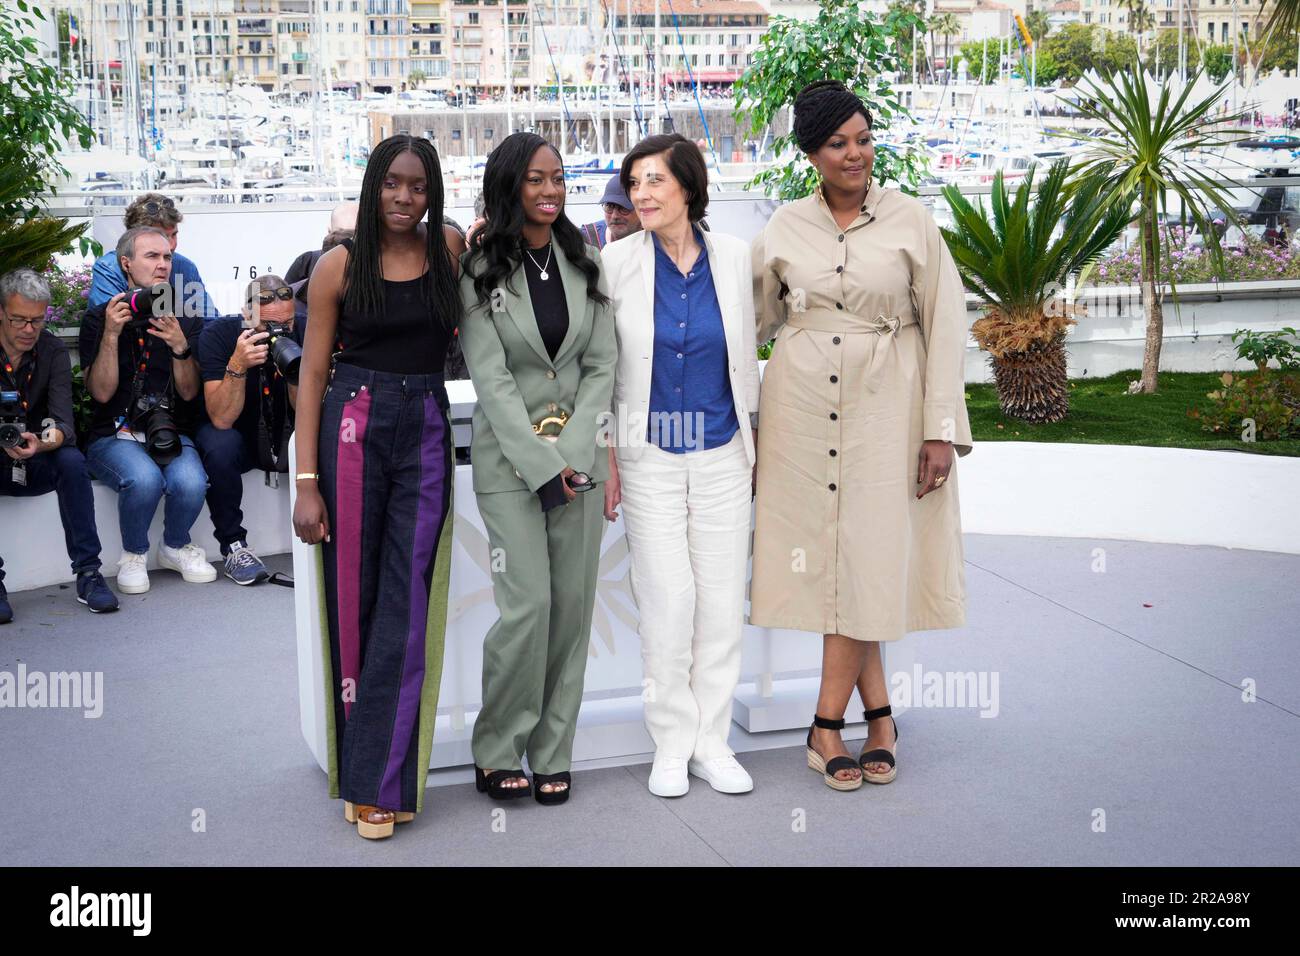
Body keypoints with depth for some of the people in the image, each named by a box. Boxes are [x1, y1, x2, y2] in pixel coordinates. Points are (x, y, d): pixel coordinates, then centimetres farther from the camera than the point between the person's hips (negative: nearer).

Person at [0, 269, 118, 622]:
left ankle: (87, 573, -24)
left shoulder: (53, 352, -4)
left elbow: (64, 423, -16)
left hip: (35, 466, 2)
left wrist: (42, 443, -40)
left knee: (71, 460, -29)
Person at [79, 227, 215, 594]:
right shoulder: (98, 318, 4)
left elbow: (189, 393, 2)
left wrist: (180, 347, -16)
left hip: (171, 434, 2)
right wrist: (111, 334, -18)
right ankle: (133, 555, -4)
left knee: (191, 482, -31)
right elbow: (102, 392, -7)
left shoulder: (186, 319, 10)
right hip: (114, 436, -2)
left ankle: (175, 547, 3)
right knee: (144, 478, -35)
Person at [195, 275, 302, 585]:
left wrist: (294, 376, -34)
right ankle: (234, 545, -18)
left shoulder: (299, 333, -15)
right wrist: (237, 365, -41)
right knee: (221, 446, -35)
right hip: (237, 434, -2)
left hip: (283, 435, 2)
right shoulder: (218, 334, -21)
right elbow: (222, 419, -27)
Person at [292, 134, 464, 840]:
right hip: (353, 430, -1)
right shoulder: (340, 264, 1)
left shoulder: (450, 249, 7)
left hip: (427, 431, 2)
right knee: (353, 601, 4)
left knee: (408, 608, -1)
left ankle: (381, 782, 7)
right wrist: (307, 482, -6)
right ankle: (358, 768, 18)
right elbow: (313, 372, 0)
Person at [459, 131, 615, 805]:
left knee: (573, 607, 3)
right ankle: (497, 751, 9)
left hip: (579, 454, 4)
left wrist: (573, 456, -7)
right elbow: (491, 380, -8)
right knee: (527, 606, -10)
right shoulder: (479, 272, -3)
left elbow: (601, 366, 5)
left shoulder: (584, 264, 8)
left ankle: (552, 756, 15)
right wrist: (543, 467, -14)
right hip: (509, 457, -4)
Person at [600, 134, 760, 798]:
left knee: (722, 597, 4)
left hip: (722, 453, 2)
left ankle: (711, 741, 16)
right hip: (650, 455, -2)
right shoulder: (617, 262, -4)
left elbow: (746, 356, 10)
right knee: (669, 599, -4)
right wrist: (606, 461, -3)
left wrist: (754, 444, 11)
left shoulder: (733, 257, 1)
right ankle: (672, 744, 10)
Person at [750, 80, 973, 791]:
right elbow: (753, 317, 18)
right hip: (802, 405, 2)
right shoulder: (784, 227, 6)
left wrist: (941, 427, -6)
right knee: (826, 553, 3)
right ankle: (879, 713, 18)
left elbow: (946, 325, -1)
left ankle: (827, 724, 7)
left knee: (867, 555, -4)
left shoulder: (910, 221, 0)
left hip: (884, 407, -2)